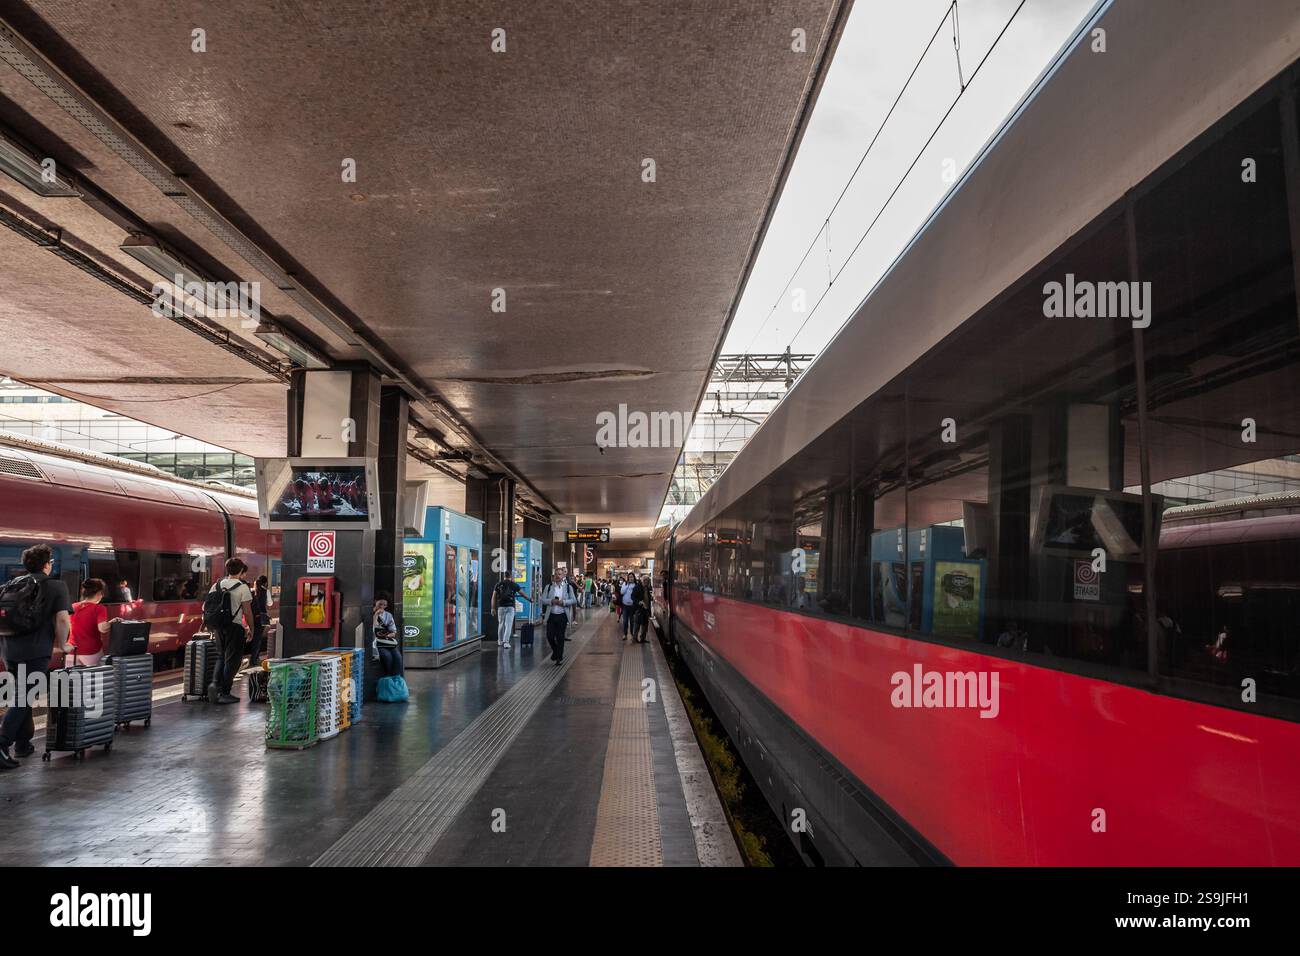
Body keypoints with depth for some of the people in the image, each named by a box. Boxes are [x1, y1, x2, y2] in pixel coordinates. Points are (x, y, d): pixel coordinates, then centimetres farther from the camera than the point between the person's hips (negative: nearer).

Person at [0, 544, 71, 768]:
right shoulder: (57, 586, -3)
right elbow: (62, 620, -12)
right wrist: (62, 645, 1)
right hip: (35, 652, -6)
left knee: (20, 697, 20)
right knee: (23, 700, -1)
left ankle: (23, 744, 27)